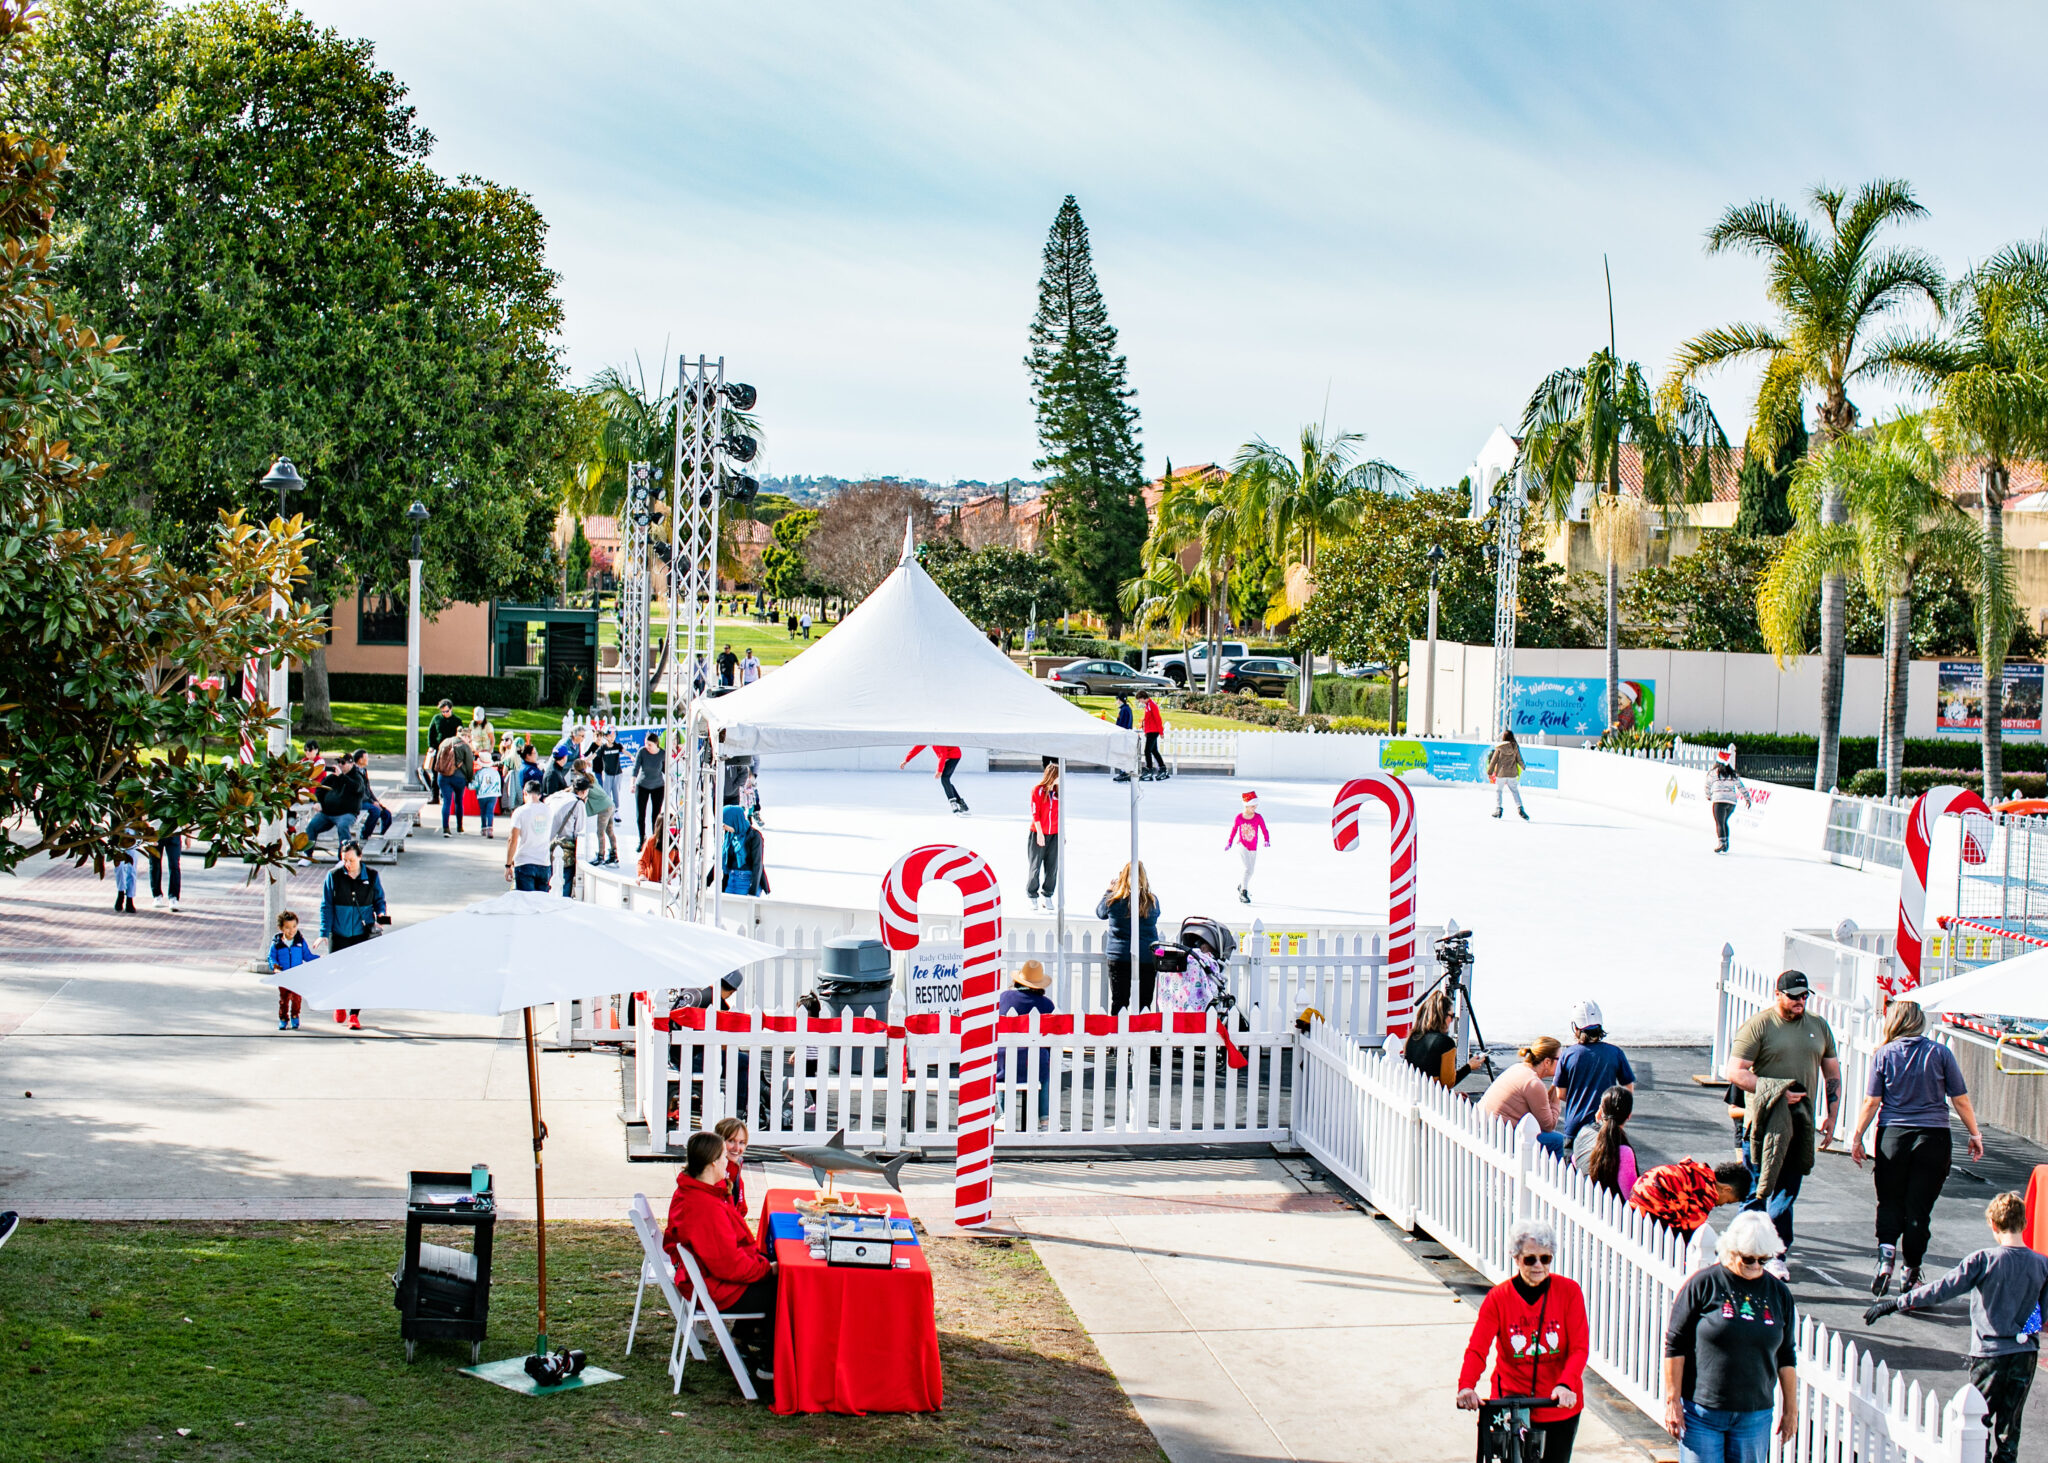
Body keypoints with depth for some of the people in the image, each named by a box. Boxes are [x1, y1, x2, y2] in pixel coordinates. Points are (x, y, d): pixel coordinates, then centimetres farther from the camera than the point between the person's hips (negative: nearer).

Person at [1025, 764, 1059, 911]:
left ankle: (1047, 895, 16)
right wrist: (1040, 833, -13)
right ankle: (1032, 896, 14)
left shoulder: (1058, 792, 5)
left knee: (1052, 866, 4)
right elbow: (1035, 813, -10)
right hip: (1038, 834, -4)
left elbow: (1059, 814, 12)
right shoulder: (1037, 791, -9)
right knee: (1035, 867, 2)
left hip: (1054, 835, 4)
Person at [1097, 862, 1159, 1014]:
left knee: (1119, 1002, 4)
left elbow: (1100, 912, 14)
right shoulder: (1153, 901, -4)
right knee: (1144, 1003, 4)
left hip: (1119, 957, 0)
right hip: (1147, 959, 0)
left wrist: (1109, 890, 24)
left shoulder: (1114, 900, -7)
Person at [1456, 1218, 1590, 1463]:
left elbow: (1579, 1348, -12)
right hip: (1512, 1401, -1)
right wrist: (1466, 1386, -35)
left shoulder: (1569, 1292, -8)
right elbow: (1477, 1348, -16)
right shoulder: (1499, 1297, -9)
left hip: (1561, 1405, 1)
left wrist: (1566, 1385, -30)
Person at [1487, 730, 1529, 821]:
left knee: (1498, 790, 11)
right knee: (1515, 791, 9)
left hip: (1501, 773, -2)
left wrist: (1489, 772, 7)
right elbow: (1519, 759, 6)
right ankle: (1519, 808, -6)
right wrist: (1523, 766, 27)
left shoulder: (1499, 748, -6)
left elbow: (1493, 761, -2)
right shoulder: (1515, 747, -2)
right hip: (1512, 773, 2)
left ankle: (1497, 809, 1)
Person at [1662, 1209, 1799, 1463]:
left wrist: (1790, 1409, 15)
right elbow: (1674, 1346, -4)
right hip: (1701, 1412, -3)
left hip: (1755, 1416, 3)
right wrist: (1672, 1401, -6)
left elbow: (1786, 1357, 14)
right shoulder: (1703, 1284, -7)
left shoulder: (1779, 1293, 5)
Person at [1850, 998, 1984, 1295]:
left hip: (1892, 1136, 0)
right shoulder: (1940, 1053, -1)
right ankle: (1911, 1273, 11)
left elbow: (1871, 1102, -3)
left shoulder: (1884, 1055, -2)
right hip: (1933, 1137, 0)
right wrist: (1975, 1134, 13)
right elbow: (1961, 1099, 2)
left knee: (1890, 1203, 12)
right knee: (1919, 1207, 6)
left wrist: (1857, 1136, 7)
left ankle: (1886, 1256, -9)